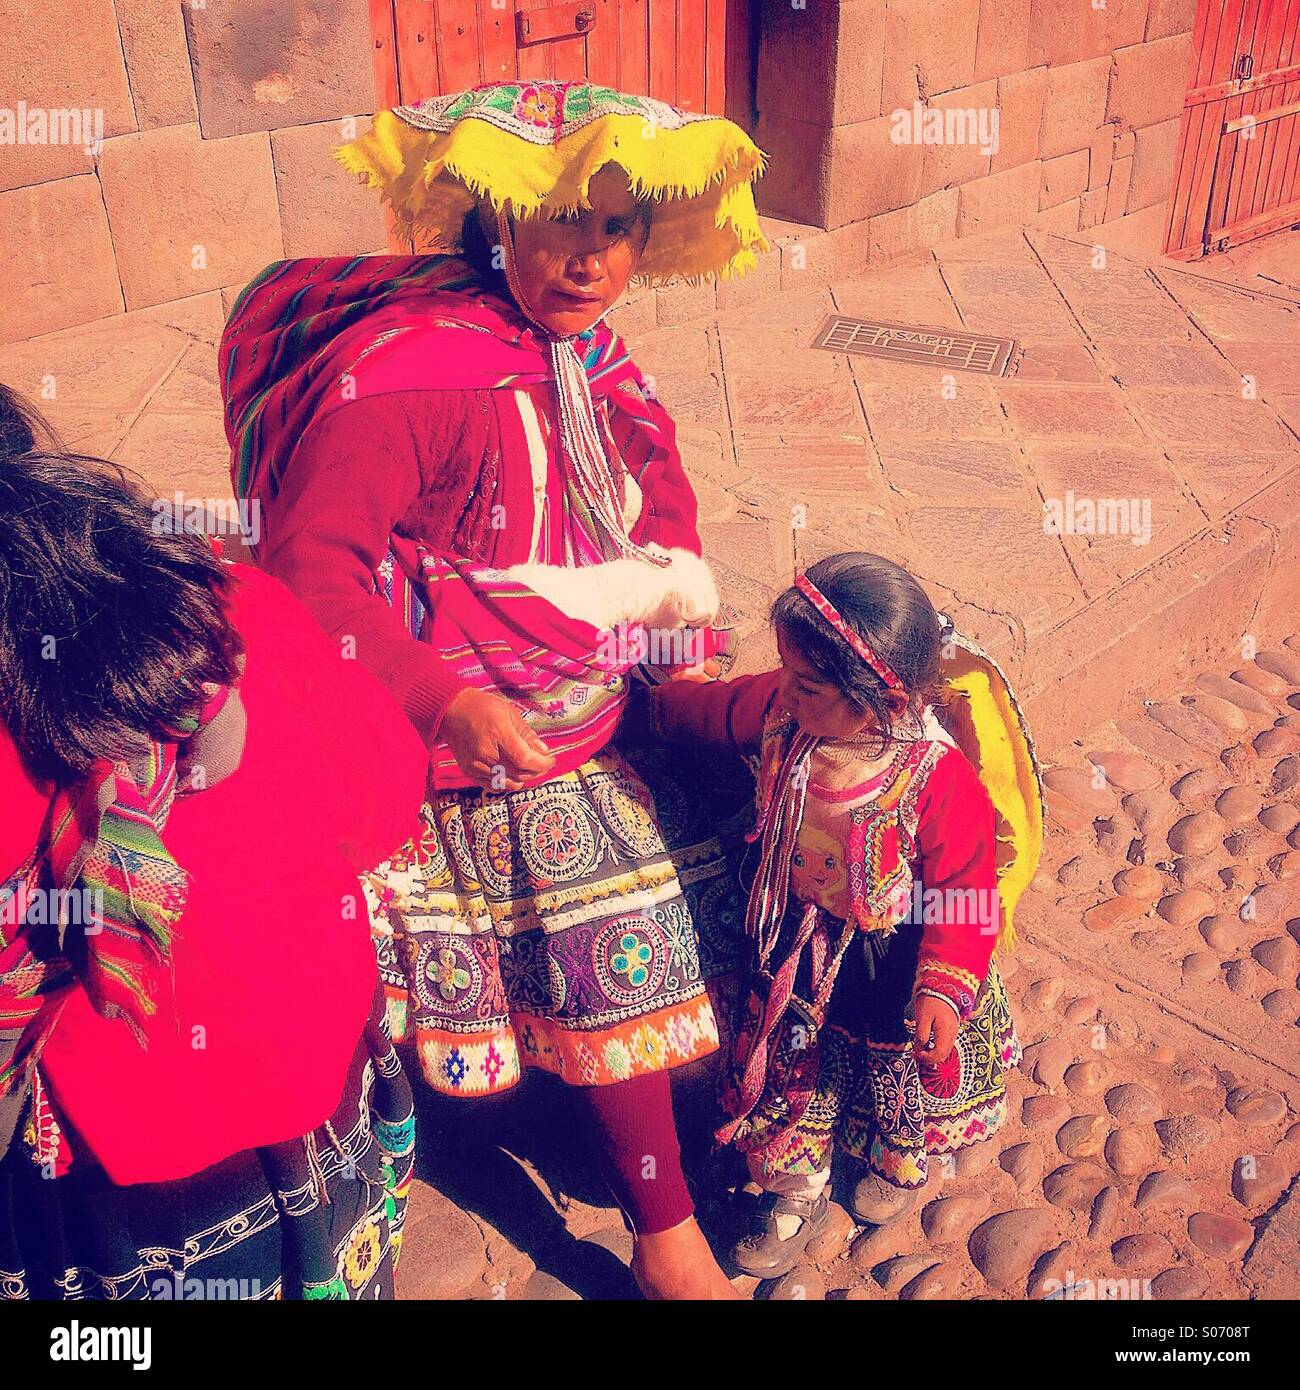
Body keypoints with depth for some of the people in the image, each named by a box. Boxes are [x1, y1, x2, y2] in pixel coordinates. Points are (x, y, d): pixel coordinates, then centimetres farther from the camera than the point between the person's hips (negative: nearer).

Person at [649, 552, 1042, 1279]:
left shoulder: (940, 780, -37)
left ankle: (899, 1160, 61)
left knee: (905, 1069, 25)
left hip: (896, 965, -4)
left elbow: (966, 890, -27)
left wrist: (944, 986, -34)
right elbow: (714, 707, 0)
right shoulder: (783, 711, -21)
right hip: (803, 948, 4)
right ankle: (797, 1194, 48)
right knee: (790, 1066, 20)